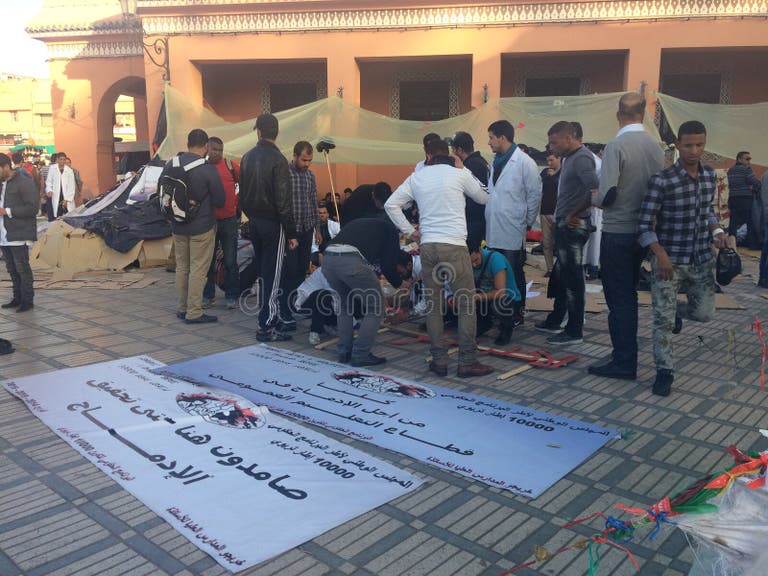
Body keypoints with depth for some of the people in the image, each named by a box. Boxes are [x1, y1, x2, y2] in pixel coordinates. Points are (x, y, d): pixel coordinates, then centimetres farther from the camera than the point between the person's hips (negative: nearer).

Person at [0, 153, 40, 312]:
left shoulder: (25, 183, -9)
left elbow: (33, 208, -17)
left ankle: (28, 301, 2)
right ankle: (18, 299, 20)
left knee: (22, 268, -5)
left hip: (19, 235, -8)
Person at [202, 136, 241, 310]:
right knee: (208, 261, 10)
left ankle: (232, 296, 13)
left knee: (230, 262, 4)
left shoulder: (231, 166, -2)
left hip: (229, 220, -1)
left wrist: (237, 202, 2)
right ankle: (208, 295, 22)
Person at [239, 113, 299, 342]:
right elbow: (284, 200, -18)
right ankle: (266, 326, -2)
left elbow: (242, 192, 14)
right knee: (272, 274, -3)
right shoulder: (277, 159, -15)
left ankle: (270, 313, 28)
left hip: (253, 221, 7)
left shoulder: (247, 157, 8)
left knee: (263, 271, 17)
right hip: (272, 223, -7)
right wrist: (291, 233, -14)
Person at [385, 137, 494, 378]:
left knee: (433, 304, 10)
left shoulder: (416, 177, 10)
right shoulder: (459, 174, 2)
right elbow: (483, 198, 16)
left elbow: (391, 205, 10)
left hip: (427, 245, 4)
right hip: (454, 244, -3)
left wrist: (409, 230, 13)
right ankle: (467, 362, 3)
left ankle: (439, 360, 12)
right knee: (466, 303, 3)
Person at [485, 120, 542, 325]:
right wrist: (488, 216, 11)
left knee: (514, 274, 2)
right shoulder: (496, 161, 14)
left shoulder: (525, 162, -7)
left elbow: (535, 194, -6)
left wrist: (527, 222, -3)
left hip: (513, 230, -6)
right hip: (494, 229, 6)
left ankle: (517, 314, 13)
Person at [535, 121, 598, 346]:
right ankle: (554, 322, 31)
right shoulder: (569, 158, 14)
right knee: (561, 276, 18)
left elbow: (595, 191, -28)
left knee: (572, 278, -2)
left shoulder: (582, 158, -16)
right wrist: (562, 218, 7)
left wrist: (574, 215, -17)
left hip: (573, 227, -10)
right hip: (564, 226, 10)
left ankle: (574, 332, 8)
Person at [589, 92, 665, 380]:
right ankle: (626, 355, 29)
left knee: (619, 299, 1)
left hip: (617, 232, -7)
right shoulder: (655, 146, 5)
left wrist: (594, 199, 0)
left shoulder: (617, 146, -15)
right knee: (629, 295, 18)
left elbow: (607, 193, -20)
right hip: (644, 231, 7)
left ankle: (623, 362, 7)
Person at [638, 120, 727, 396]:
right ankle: (664, 371, 14)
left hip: (702, 260, 5)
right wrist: (661, 255, -21)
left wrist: (717, 230, 2)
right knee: (663, 319, -1)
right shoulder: (661, 180, -16)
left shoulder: (710, 176, 4)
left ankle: (679, 302, 45)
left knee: (704, 314, 12)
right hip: (668, 261, -5)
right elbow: (645, 224, -13)